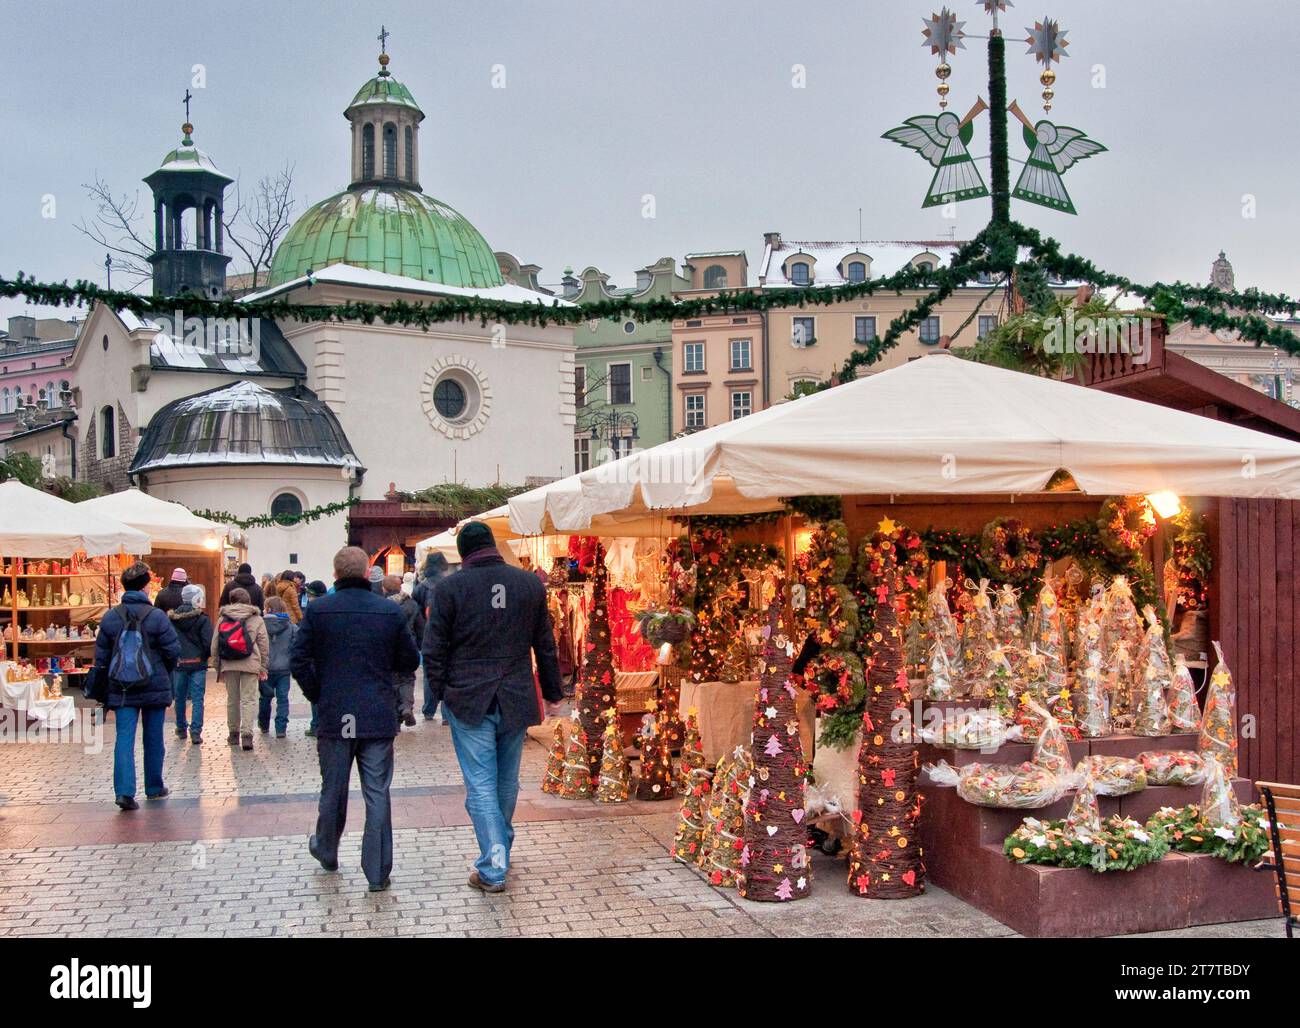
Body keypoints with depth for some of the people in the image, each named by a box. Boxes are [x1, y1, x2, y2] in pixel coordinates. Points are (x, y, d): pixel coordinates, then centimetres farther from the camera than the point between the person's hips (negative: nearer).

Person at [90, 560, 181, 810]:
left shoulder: (110, 617, 1)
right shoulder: (157, 616, -9)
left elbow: (101, 655, 6)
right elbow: (173, 651, -8)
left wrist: (102, 691, 14)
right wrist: (165, 673, 14)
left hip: (121, 689, 2)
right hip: (154, 686, -2)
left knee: (124, 738, -1)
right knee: (153, 738, 12)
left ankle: (124, 791, -15)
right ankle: (154, 787, 23)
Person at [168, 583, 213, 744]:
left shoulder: (172, 618, 2)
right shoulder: (202, 618, -10)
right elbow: (208, 642, -13)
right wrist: (205, 656, 5)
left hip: (178, 663, 4)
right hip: (198, 664, -3)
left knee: (180, 697, 17)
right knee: (197, 699, -1)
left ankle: (181, 729, 27)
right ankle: (196, 732, -8)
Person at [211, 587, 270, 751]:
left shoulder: (222, 619, 7)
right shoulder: (256, 619, 3)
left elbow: (214, 645, 8)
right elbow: (264, 645, 2)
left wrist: (217, 666, 15)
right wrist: (263, 667, 9)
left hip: (228, 665, 2)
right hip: (250, 664, -2)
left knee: (232, 699, 14)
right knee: (249, 699, -2)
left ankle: (234, 733, 22)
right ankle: (246, 734, -14)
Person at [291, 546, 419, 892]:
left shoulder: (318, 610, -5)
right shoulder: (390, 611, -3)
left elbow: (299, 660, -4)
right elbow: (409, 662, 5)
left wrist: (317, 695, 9)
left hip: (334, 717, 0)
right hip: (379, 718, 0)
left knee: (333, 789, 17)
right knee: (377, 794, 4)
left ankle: (326, 851, 38)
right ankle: (377, 872, 5)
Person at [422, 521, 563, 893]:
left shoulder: (449, 587, -7)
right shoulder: (530, 584, 2)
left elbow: (434, 650, -5)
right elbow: (545, 646, 8)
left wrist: (441, 693, 8)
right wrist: (552, 691, 17)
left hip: (467, 701, -3)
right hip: (516, 701, 3)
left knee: (480, 784, 0)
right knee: (507, 781, 16)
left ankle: (492, 868, -4)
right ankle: (500, 853, 31)